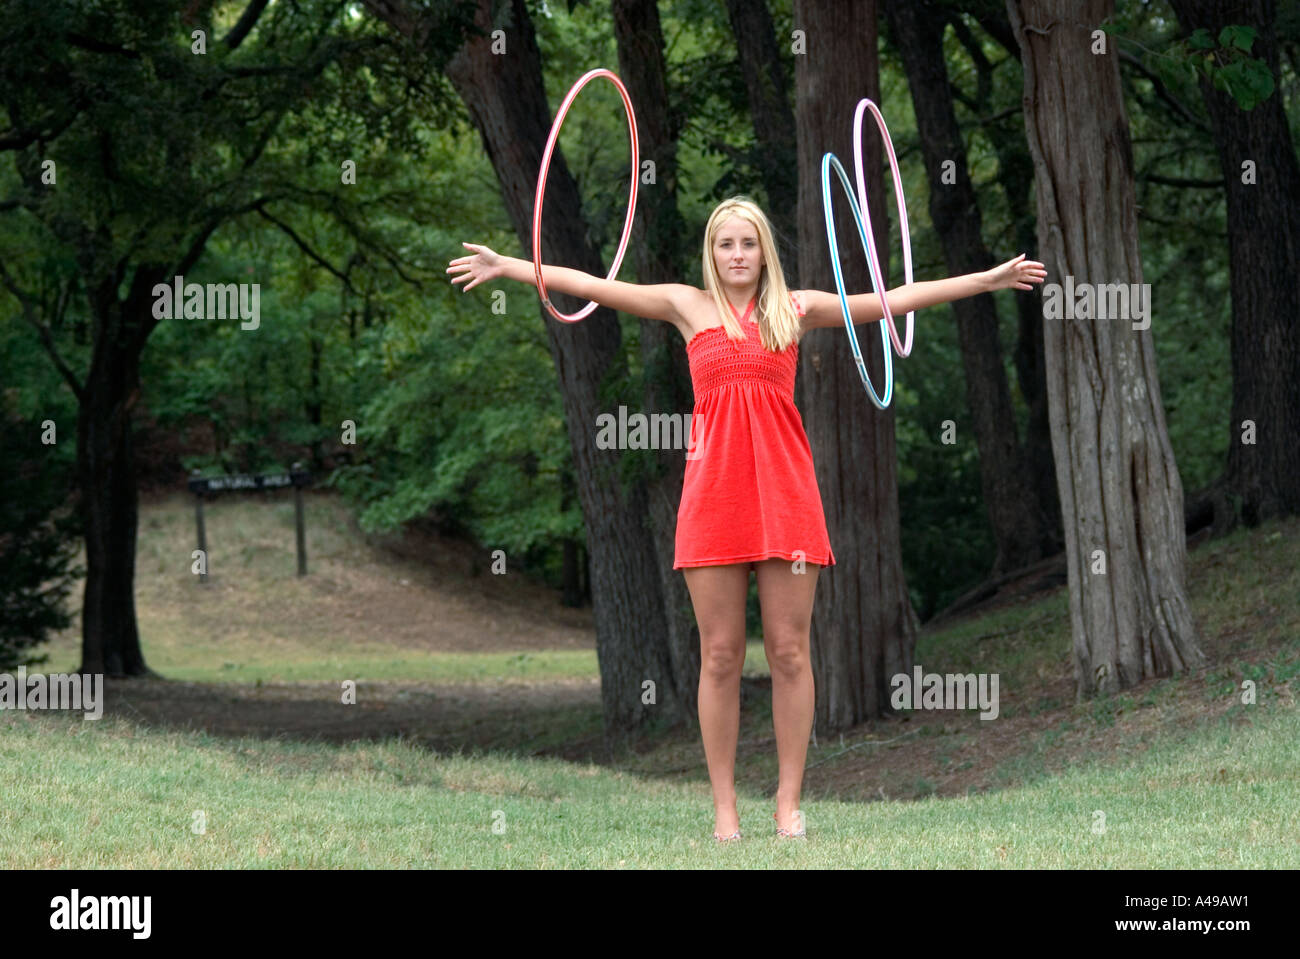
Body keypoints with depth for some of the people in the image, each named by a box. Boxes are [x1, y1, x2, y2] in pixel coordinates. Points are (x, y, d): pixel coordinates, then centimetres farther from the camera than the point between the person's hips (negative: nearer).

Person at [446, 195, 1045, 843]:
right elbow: (591, 286, 9)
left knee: (789, 651, -1)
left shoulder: (796, 309, 11)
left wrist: (987, 280, 12)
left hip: (785, 491, 1)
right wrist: (506, 267, 5)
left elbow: (896, 300, 14)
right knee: (720, 656, 0)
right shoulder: (688, 306, 10)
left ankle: (788, 804, 5)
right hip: (713, 491, -1)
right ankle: (724, 809, 5)